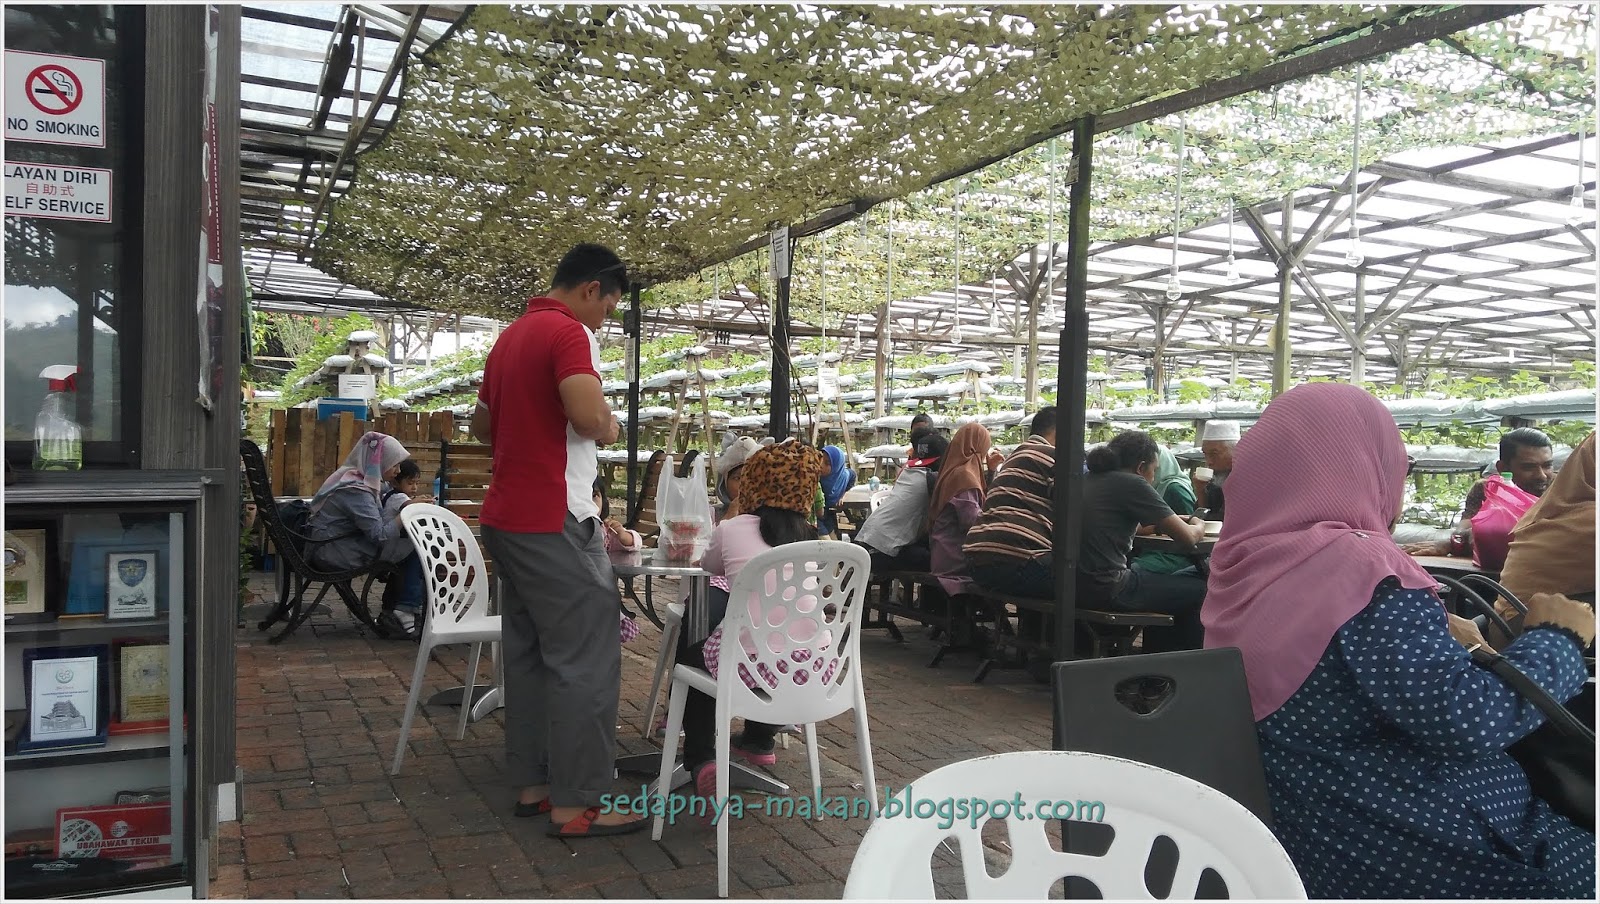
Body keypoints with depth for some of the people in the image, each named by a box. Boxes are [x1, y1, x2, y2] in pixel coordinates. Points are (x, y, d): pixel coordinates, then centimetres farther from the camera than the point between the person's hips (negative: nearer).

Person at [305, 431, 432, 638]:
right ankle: (407, 610, -5)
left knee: (408, 544, 3)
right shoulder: (355, 490, -21)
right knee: (417, 547, -14)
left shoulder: (355, 479, 9)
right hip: (333, 553, -10)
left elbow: (378, 519, 8)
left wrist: (407, 505, -4)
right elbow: (380, 535, -23)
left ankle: (392, 612, 6)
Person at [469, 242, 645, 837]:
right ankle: (577, 803, 1)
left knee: (529, 652, 14)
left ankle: (531, 783, 21)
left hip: (507, 517, 10)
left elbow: (482, 424, 28)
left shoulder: (511, 336, 17)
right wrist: (609, 425, -8)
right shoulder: (568, 332, -12)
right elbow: (590, 416, -28)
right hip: (555, 522, -10)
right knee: (585, 659, -4)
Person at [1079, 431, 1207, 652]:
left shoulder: (1090, 479, 13)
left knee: (1158, 579, 31)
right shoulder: (1133, 484, -10)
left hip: (1074, 584, 9)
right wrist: (1199, 526, 16)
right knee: (1198, 591, 6)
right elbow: (1188, 537, -7)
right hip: (1106, 590, -9)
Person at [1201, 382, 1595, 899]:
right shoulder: (1357, 567, -23)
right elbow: (1471, 720, -26)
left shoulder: (1246, 565, 3)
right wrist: (1557, 637, -10)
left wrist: (1431, 630, 12)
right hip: (1426, 850, -9)